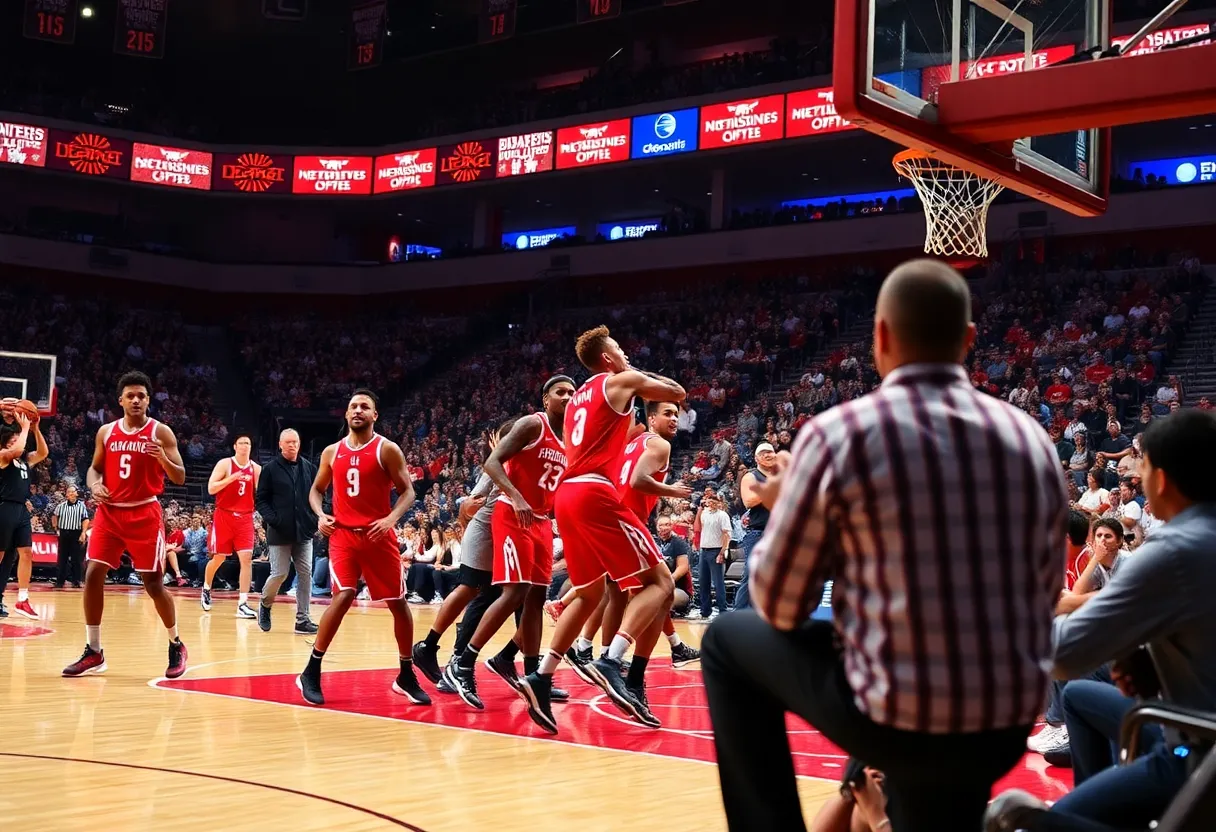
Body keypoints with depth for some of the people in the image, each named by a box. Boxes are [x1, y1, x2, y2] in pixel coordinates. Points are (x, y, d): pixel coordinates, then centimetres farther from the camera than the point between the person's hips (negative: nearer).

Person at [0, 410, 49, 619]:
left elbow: (43, 453, 15)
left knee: (26, 553, 0)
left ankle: (22, 600, 1)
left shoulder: (24, 459, 16)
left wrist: (35, 429, 6)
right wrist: (25, 427, -14)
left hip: (22, 510, 7)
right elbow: (17, 450, -24)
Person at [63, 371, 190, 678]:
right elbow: (95, 468, 16)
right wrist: (95, 486, -6)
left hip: (145, 514, -3)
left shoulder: (161, 432, -4)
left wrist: (162, 458, -26)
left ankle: (176, 646, 18)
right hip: (110, 512, 4)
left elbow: (180, 478, -6)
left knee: (154, 583, -2)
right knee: (92, 575, -6)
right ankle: (94, 652, 5)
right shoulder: (106, 432, 6)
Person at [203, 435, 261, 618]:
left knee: (247, 558, -10)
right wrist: (231, 478, -23)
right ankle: (206, 589, 37)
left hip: (245, 518, 2)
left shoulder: (256, 468, 5)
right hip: (224, 515, -2)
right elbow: (210, 489, -12)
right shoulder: (224, 464, -5)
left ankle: (242, 604, -11)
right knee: (218, 558, 7)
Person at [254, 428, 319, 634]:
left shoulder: (309, 468, 8)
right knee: (279, 574, -3)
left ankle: (303, 619, 6)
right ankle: (265, 605, 26)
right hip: (280, 532, -3)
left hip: (304, 532, 3)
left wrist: (315, 520, 0)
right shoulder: (270, 469, -1)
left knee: (305, 574, 1)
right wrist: (272, 520, -15)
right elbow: (260, 500, -1)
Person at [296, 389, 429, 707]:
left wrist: (391, 519, -20)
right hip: (343, 534, 1)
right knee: (343, 597, -18)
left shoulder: (387, 450, -2)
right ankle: (311, 672, -7)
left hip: (378, 535, 0)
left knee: (398, 602, 3)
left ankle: (406, 676, 18)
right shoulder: (332, 452, 8)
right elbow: (317, 490, 19)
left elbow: (407, 491, -3)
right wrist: (320, 515, -1)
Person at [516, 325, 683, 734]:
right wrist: (642, 375, 30)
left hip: (567, 494, 8)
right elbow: (678, 393, 17)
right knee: (660, 582, -5)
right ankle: (611, 662, -25)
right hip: (595, 493, -8)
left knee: (589, 593, 19)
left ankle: (540, 678, 6)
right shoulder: (624, 380, 6)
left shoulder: (578, 398, 27)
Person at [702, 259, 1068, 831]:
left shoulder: (838, 433, -11)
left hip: (894, 718, -4)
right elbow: (1044, 599, 14)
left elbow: (779, 606, -2)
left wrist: (784, 512, 16)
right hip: (1008, 728, 5)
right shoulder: (1033, 439, 3)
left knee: (728, 640, 17)